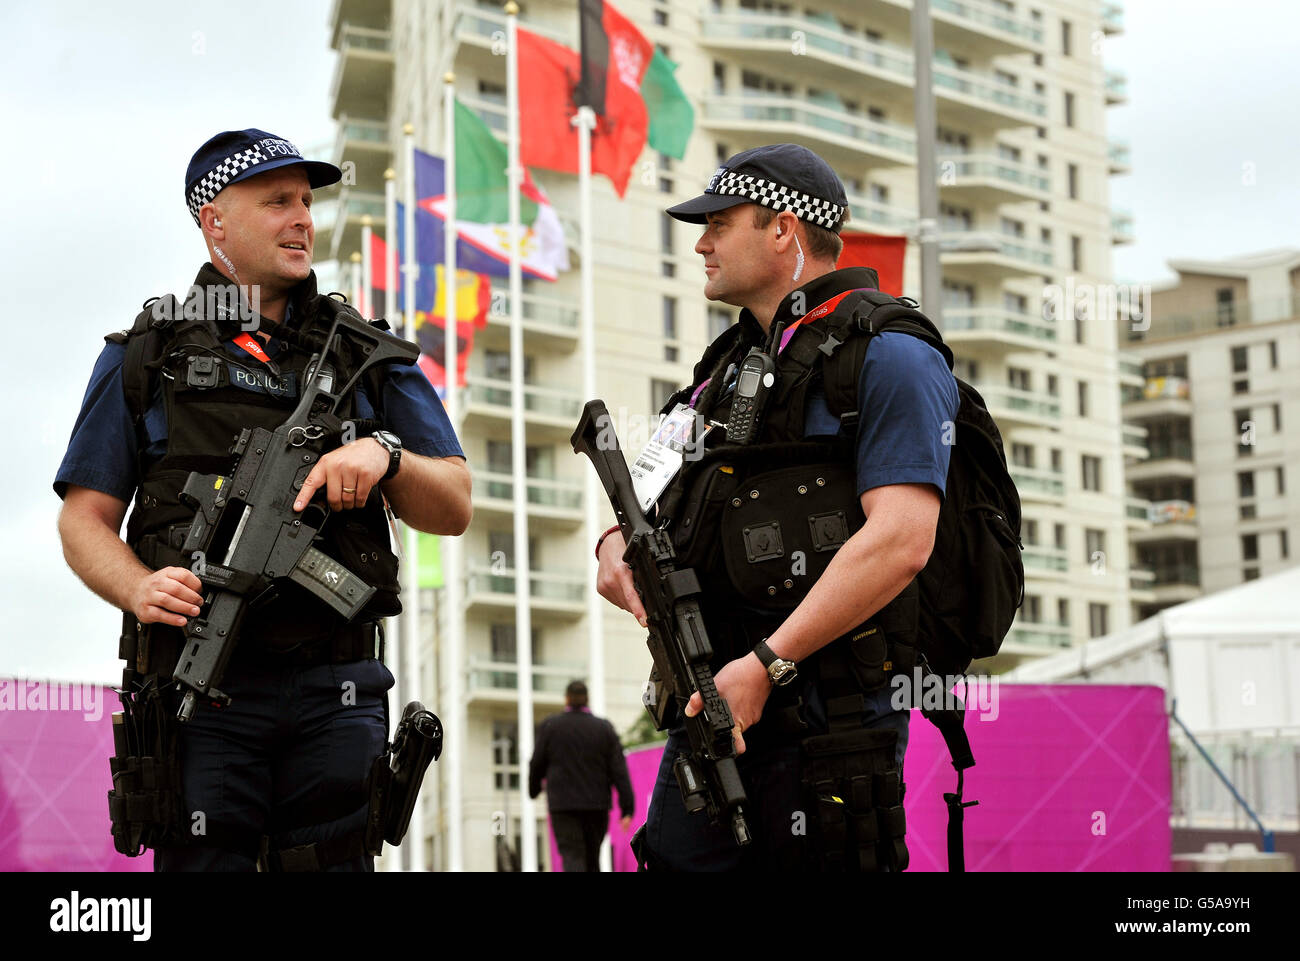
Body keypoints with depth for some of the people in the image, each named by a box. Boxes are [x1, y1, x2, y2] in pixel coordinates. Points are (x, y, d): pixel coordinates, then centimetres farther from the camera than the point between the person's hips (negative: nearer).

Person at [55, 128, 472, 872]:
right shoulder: (147, 357, 13)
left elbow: (454, 510, 12)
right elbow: (86, 517, 9)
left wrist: (385, 455, -9)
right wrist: (139, 588, -12)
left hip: (333, 696, 1)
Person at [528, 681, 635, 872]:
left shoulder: (549, 727, -2)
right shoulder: (604, 728, 1)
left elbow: (537, 764, 4)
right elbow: (619, 770, -5)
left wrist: (534, 788, 24)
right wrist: (627, 810, -6)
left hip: (563, 804, -2)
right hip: (597, 804, 2)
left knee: (572, 858, -8)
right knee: (592, 858, 15)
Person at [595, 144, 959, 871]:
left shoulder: (885, 356, -7)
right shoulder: (731, 363, 21)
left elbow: (902, 538, -19)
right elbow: (670, 500, 26)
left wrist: (767, 663, -22)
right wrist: (619, 541, 1)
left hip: (826, 721, -8)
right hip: (709, 710, 8)